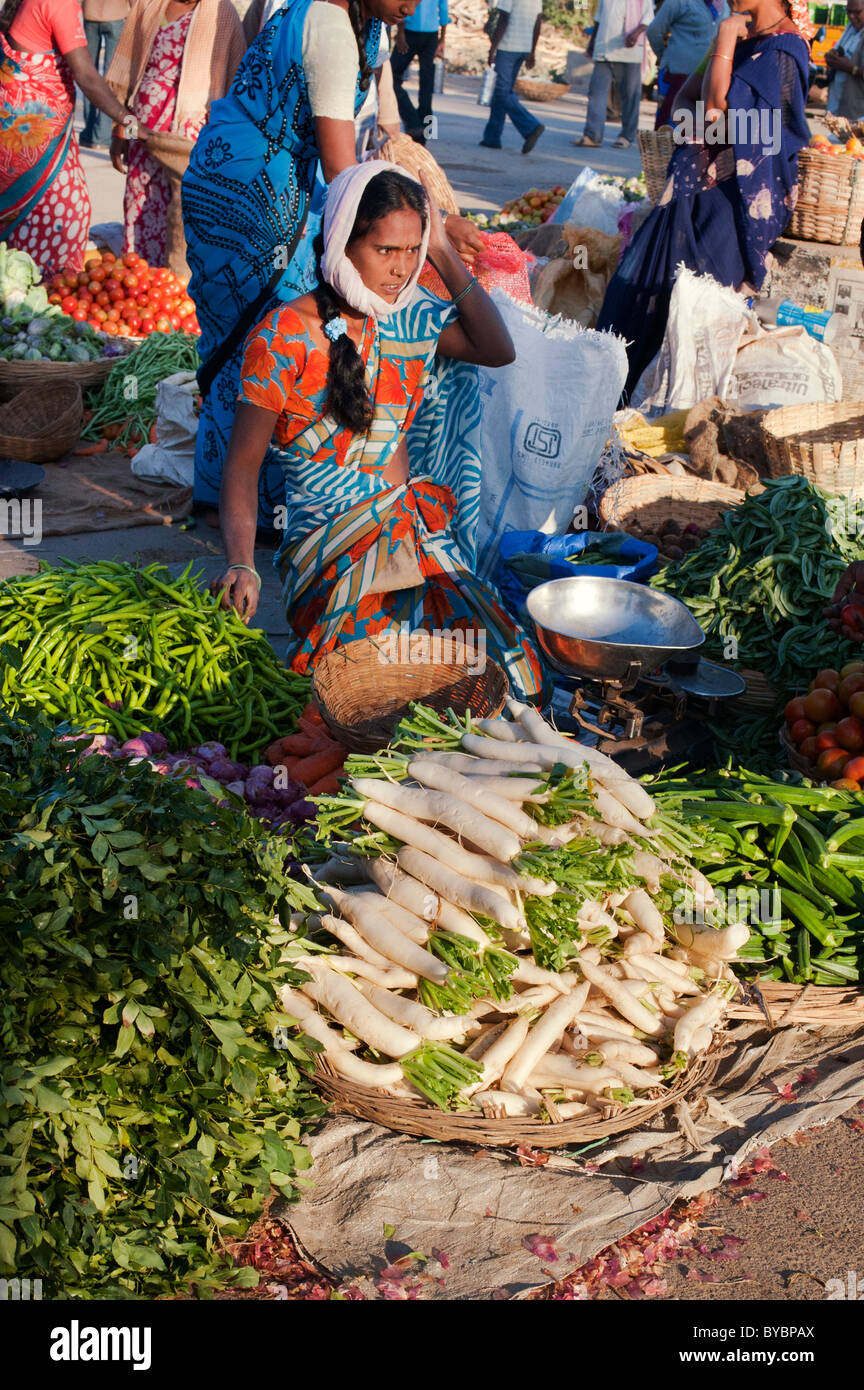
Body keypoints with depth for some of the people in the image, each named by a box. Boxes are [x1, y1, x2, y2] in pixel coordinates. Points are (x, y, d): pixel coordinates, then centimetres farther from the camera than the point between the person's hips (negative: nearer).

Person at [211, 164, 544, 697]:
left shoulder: (410, 316, 11)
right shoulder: (284, 335, -7)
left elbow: (499, 349, 13)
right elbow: (244, 463, -8)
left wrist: (444, 255, 6)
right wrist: (241, 565, -24)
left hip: (419, 527, 5)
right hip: (335, 546, -5)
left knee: (502, 655, -21)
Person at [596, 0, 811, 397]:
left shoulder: (783, 50, -10)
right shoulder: (740, 38, 17)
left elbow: (717, 107, -18)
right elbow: (685, 96, 21)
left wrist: (725, 41, -13)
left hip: (748, 189, -8)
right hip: (705, 178, 8)